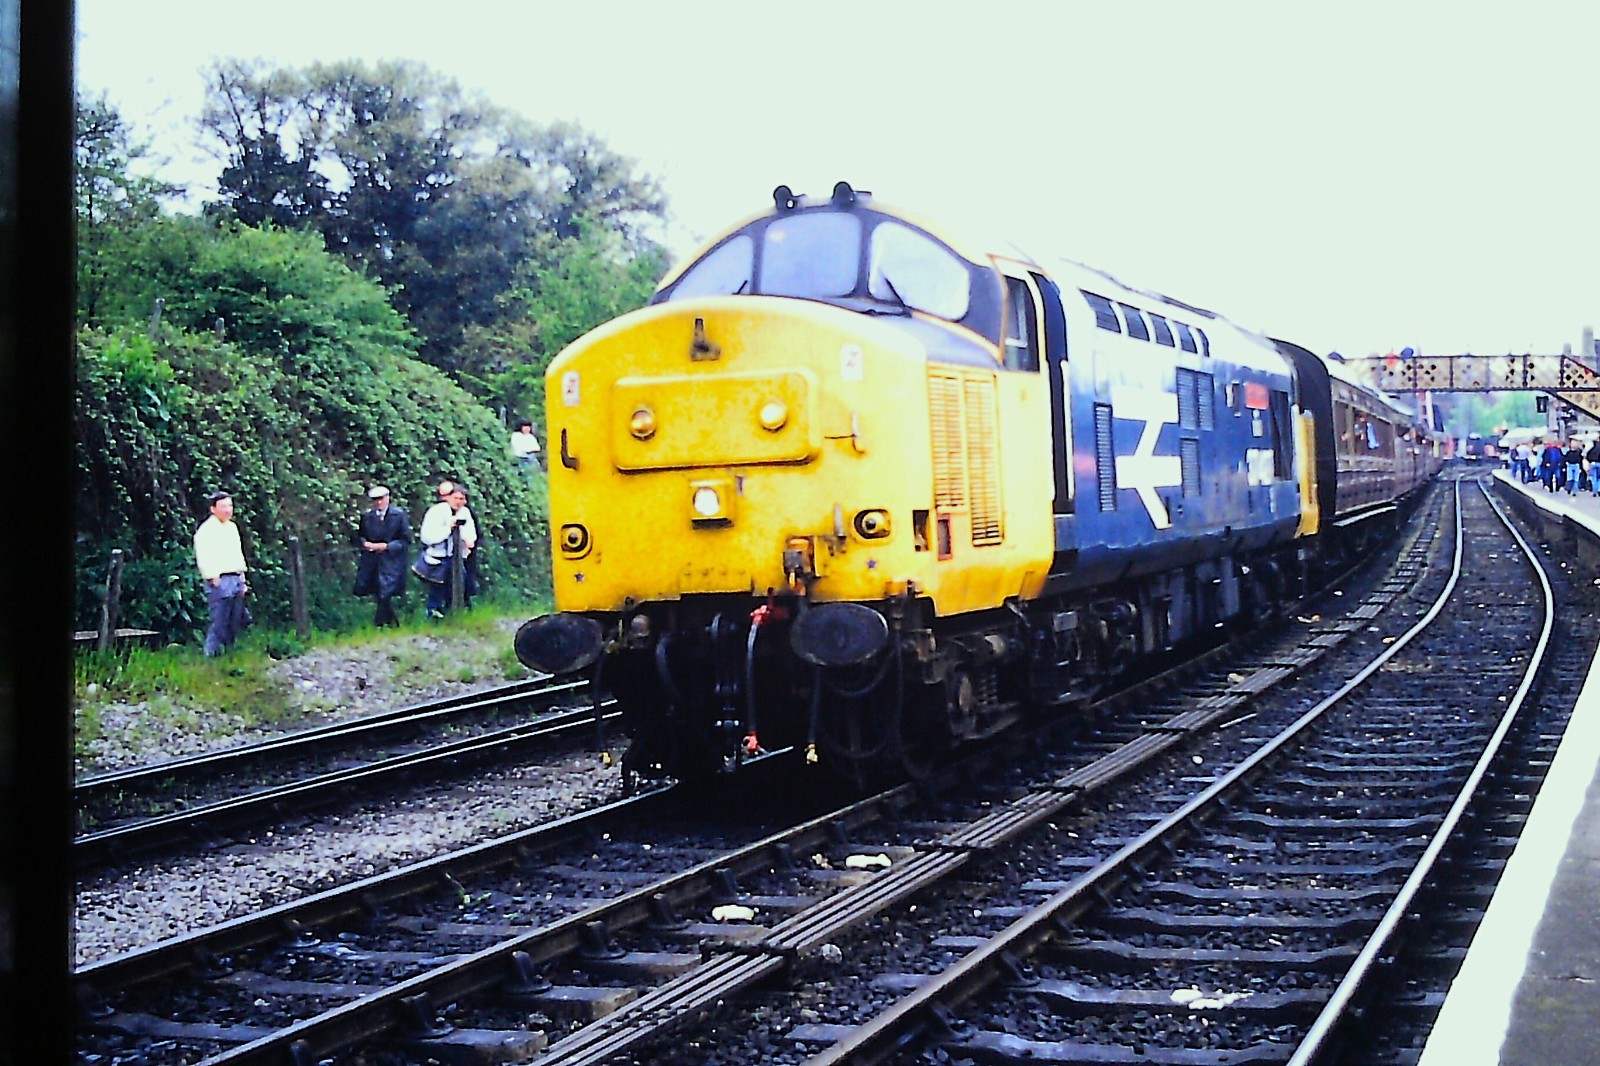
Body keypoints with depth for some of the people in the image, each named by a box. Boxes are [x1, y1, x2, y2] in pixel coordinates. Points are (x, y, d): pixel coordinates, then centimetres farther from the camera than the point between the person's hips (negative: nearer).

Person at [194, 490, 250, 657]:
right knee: (219, 623, -11)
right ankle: (212, 655, -6)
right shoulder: (206, 530, -8)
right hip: (219, 581, -8)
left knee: (235, 622, 8)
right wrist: (214, 580, -17)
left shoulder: (232, 527, 18)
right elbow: (204, 559, -13)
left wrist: (242, 580, 20)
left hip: (235, 580, 8)